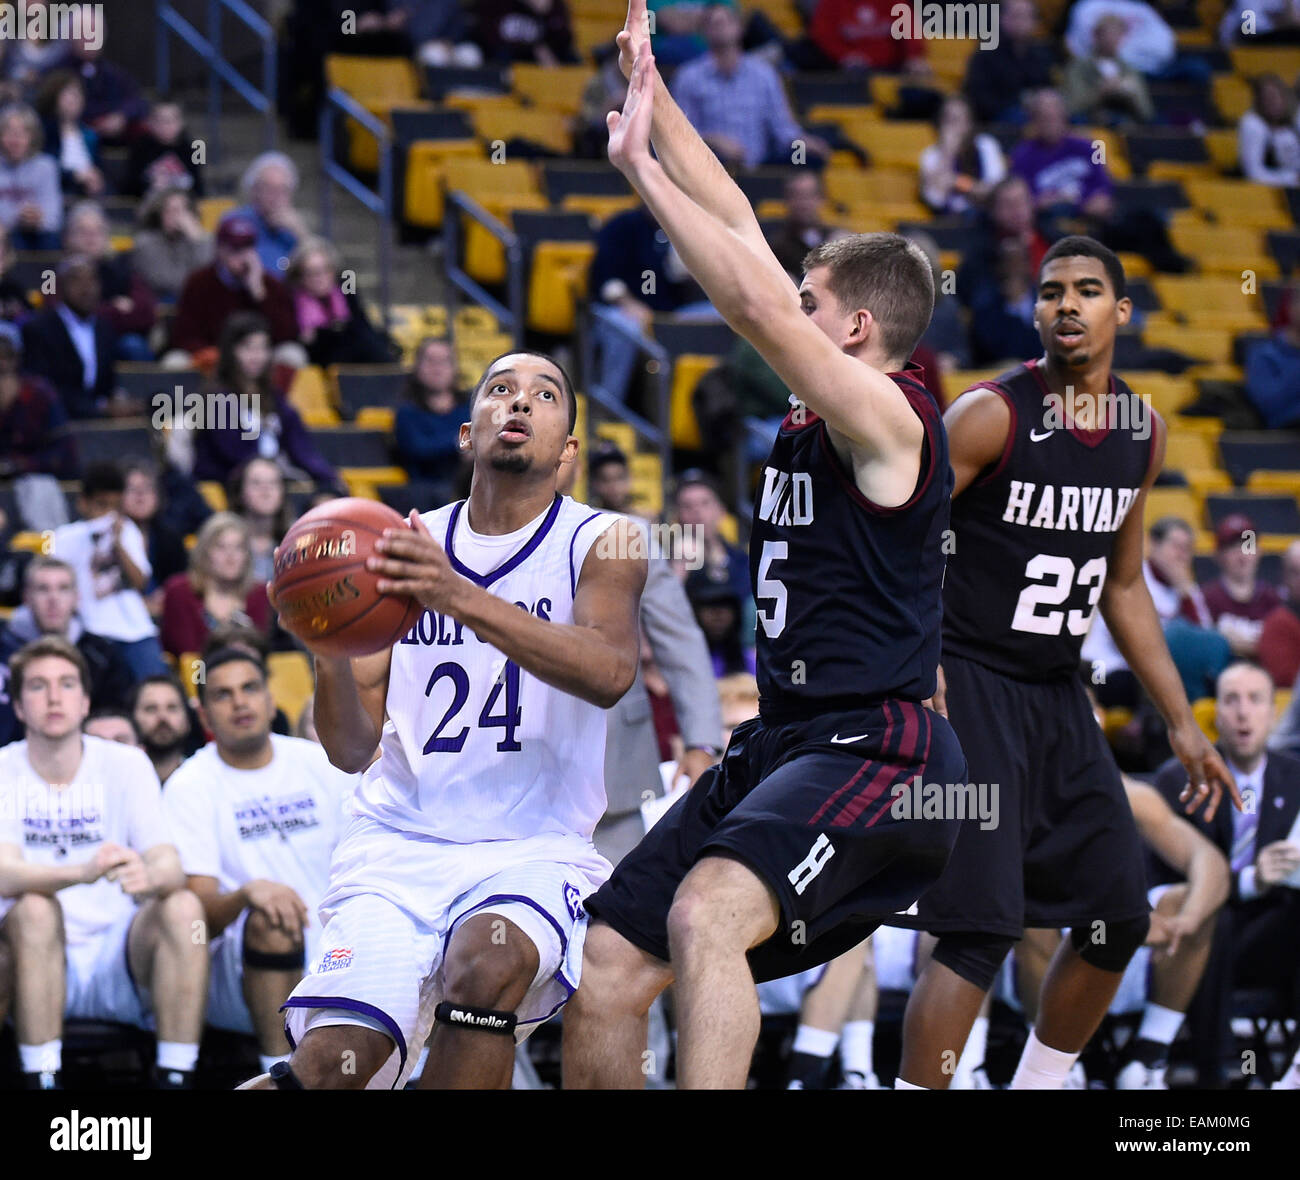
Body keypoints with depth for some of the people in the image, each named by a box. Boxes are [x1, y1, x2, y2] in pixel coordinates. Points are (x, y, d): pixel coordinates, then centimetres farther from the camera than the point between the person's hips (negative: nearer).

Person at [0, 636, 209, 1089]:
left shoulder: (126, 764, 2)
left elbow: (170, 866, -10)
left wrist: (150, 877, -37)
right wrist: (83, 872, -40)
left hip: (123, 962, 2)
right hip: (41, 964, -2)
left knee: (183, 907, -26)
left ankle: (174, 1079, -26)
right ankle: (43, 1081, -32)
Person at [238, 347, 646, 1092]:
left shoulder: (602, 544, 1)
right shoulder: (405, 548, 10)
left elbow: (610, 672, -22)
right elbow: (354, 751, 6)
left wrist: (462, 599, -34)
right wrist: (329, 654, -16)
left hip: (535, 851, -2)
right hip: (398, 843, 2)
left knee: (488, 960, -35)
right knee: (333, 1066, -19)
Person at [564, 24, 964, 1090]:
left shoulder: (888, 416, -9)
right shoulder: (815, 416, 15)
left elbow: (753, 303, -22)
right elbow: (740, 230, 19)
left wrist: (642, 163, -17)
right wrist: (650, 91, 20)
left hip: (874, 748, -10)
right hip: (780, 743, 10)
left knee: (707, 914, -35)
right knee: (605, 974, 4)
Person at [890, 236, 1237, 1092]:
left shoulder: (1144, 432, 7)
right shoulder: (992, 416, -13)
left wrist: (1182, 723, 16)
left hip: (1059, 694, 7)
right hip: (971, 690, -7)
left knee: (1119, 916, 9)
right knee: (982, 926, -16)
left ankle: (1039, 1088, 25)